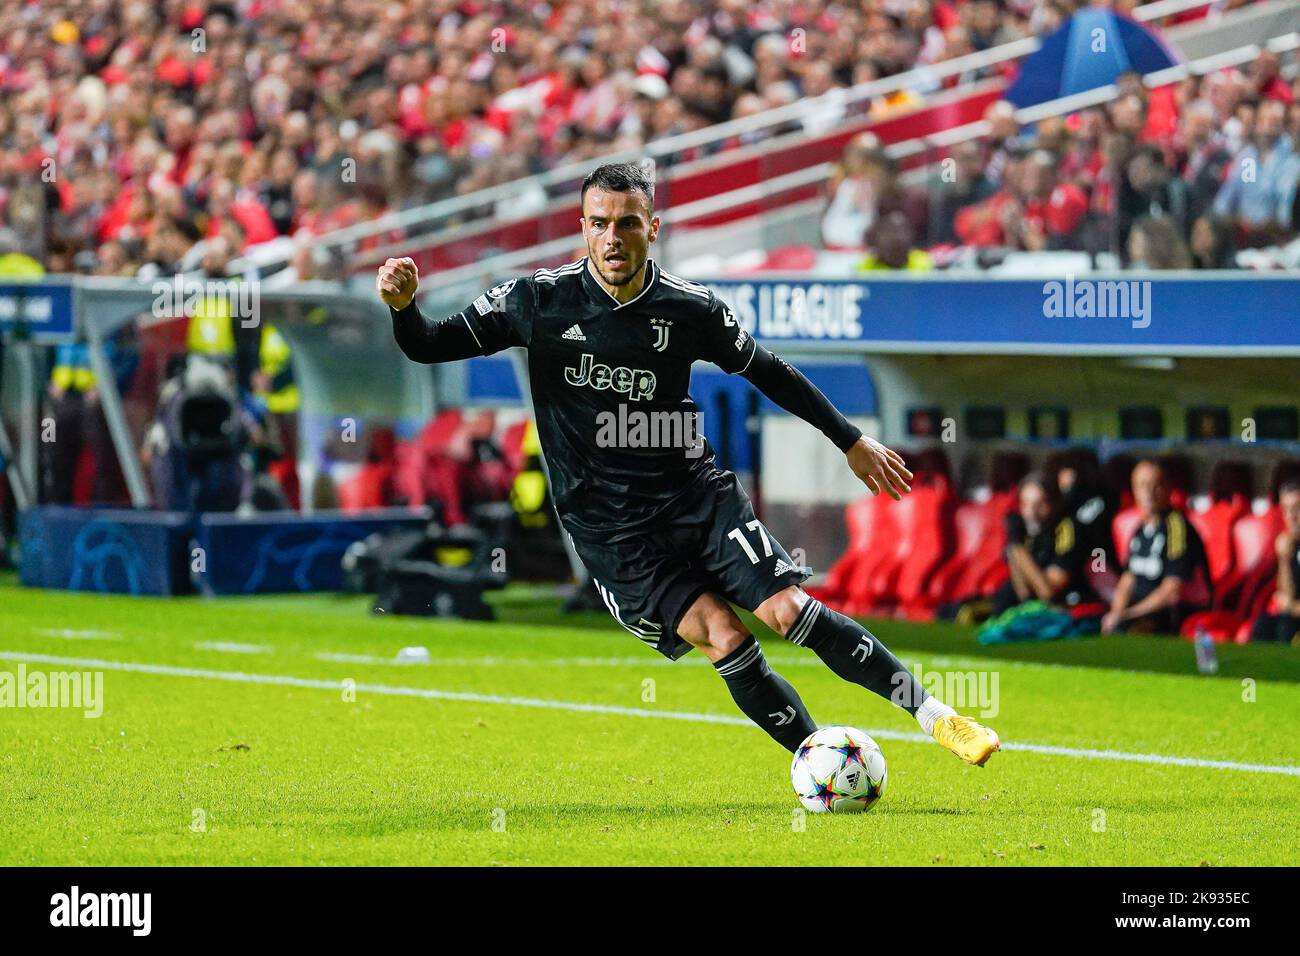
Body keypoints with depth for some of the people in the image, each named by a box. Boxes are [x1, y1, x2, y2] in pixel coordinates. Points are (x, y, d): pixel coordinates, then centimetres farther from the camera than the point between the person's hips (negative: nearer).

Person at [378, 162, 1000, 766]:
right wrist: (403, 305, -22)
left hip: (692, 491, 1)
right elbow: (429, 346, -1)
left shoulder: (689, 309, -5)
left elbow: (767, 372, 11)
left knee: (790, 611, -14)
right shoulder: (539, 300, -7)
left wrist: (852, 441, 14)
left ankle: (934, 715, -4)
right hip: (606, 525, -1)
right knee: (724, 638, -16)